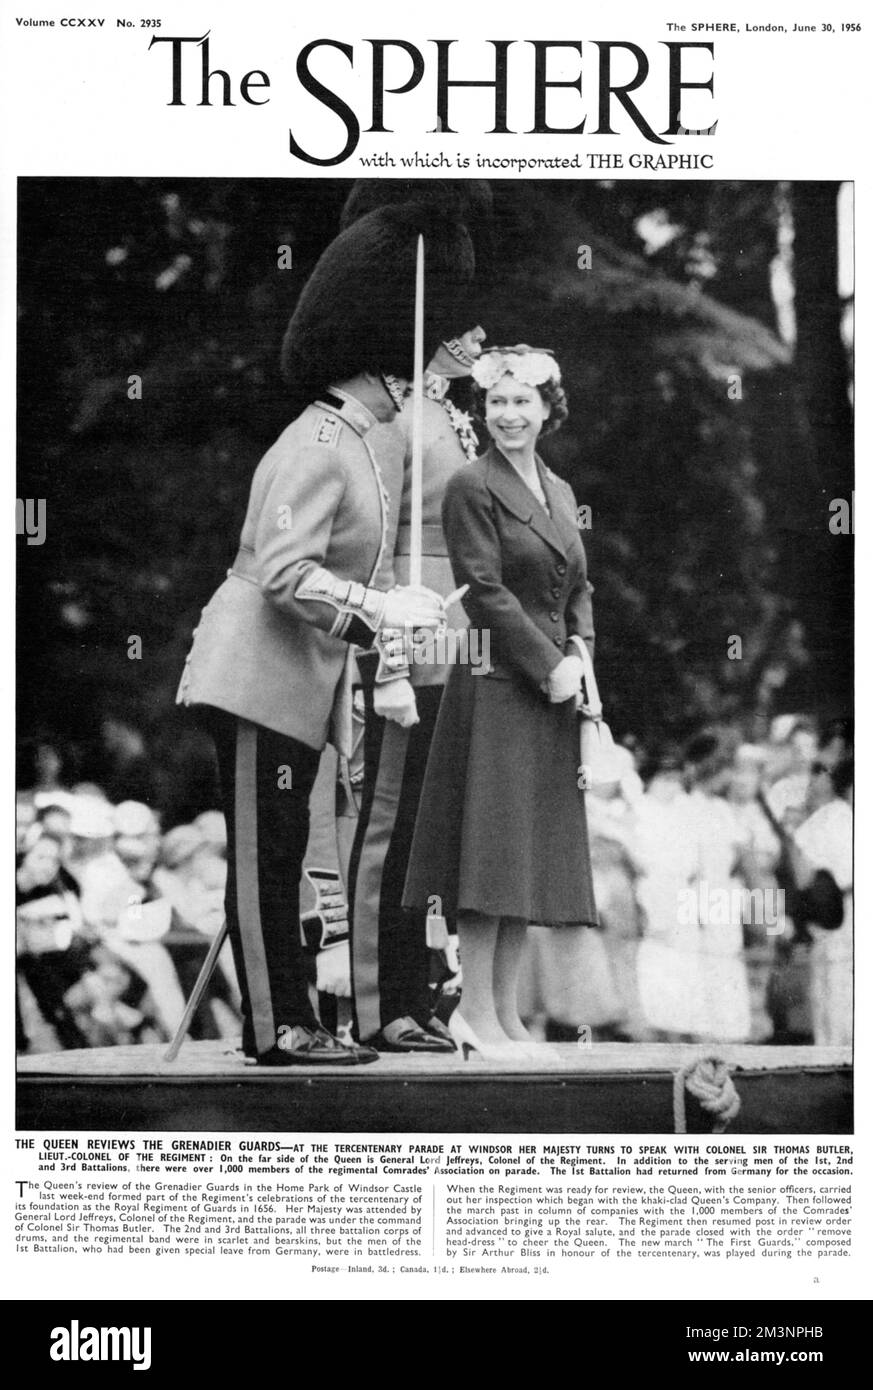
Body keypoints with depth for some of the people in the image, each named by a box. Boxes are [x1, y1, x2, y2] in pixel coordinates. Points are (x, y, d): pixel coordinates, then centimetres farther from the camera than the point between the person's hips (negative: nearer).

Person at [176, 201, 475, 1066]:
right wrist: (377, 609, -25)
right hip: (258, 678, -10)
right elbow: (282, 572, -24)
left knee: (280, 855, 11)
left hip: (297, 681, 10)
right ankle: (276, 1030, -1)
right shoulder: (319, 446, -16)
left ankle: (289, 1022, 16)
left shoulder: (343, 443, 16)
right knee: (261, 854, -5)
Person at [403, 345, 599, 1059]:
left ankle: (506, 1010, 12)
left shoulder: (560, 491, 16)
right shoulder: (471, 487, -7)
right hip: (496, 685, -7)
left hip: (553, 687, 8)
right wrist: (549, 667, -14)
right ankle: (477, 1013, -2)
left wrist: (579, 654, 0)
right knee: (494, 844, -7)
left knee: (532, 857, 7)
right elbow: (487, 591, -13)